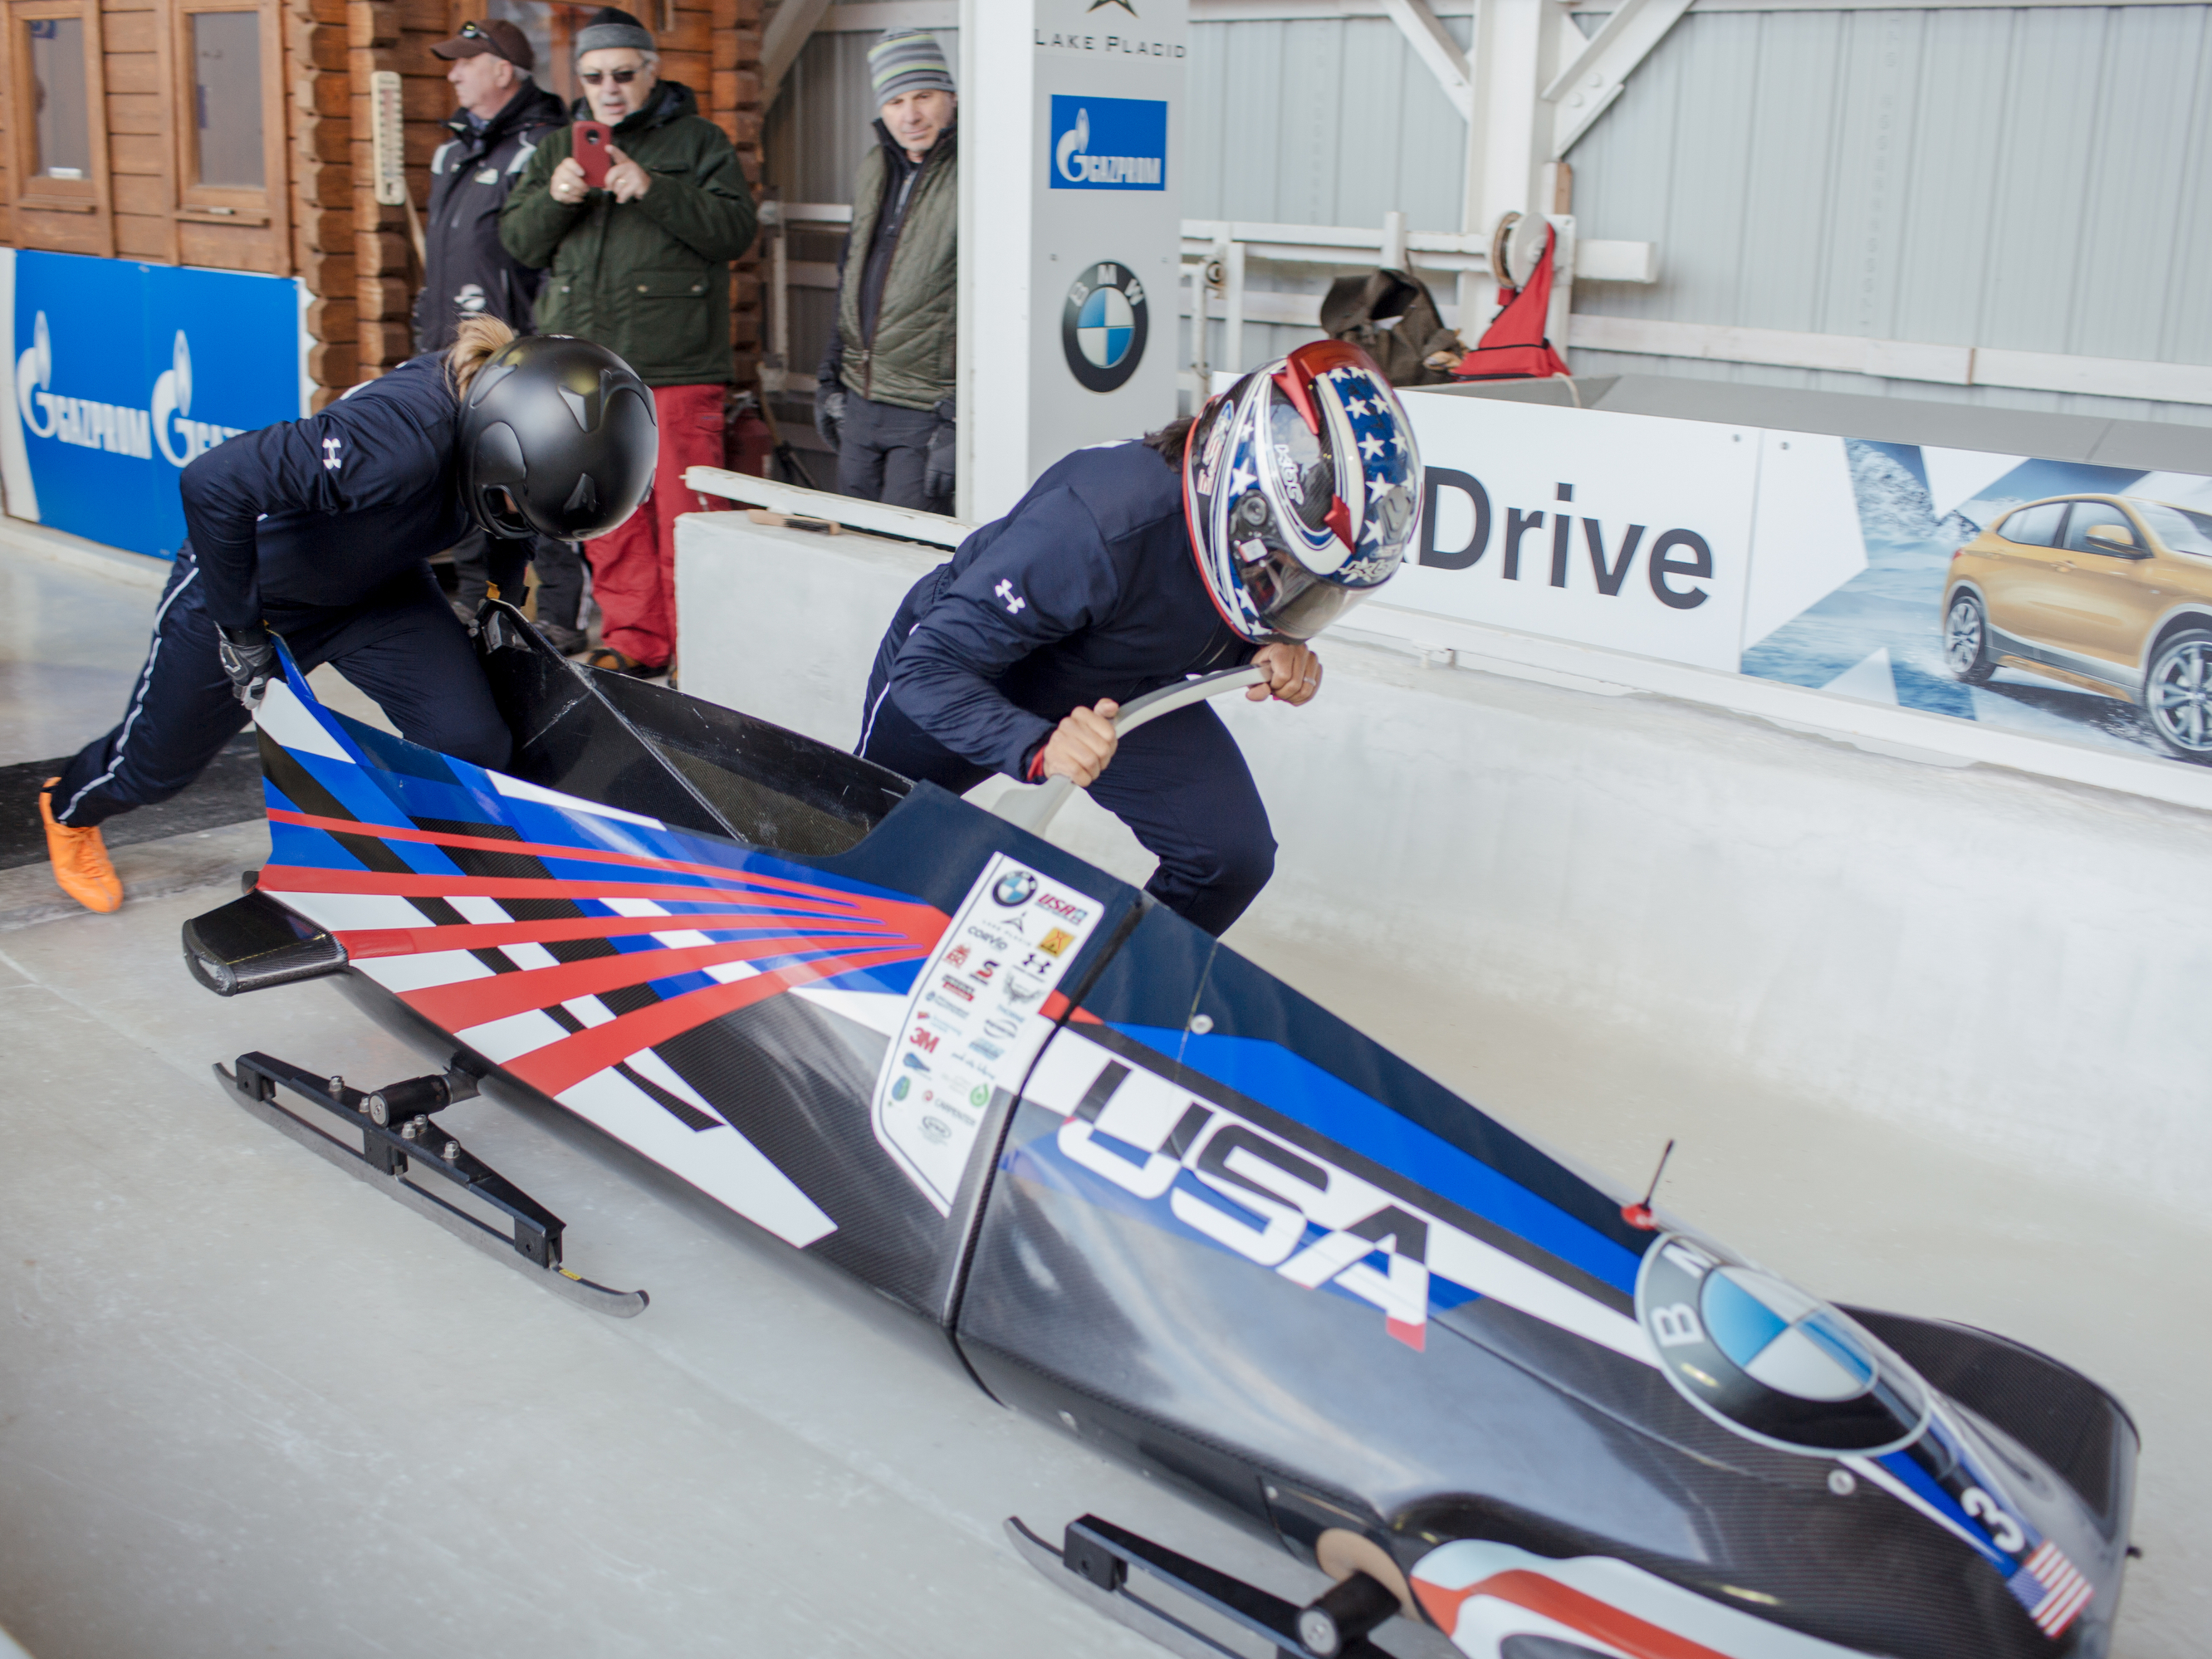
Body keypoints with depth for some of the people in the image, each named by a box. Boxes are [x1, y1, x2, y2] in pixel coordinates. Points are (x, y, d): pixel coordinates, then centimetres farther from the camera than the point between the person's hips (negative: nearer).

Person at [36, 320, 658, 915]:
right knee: (160, 761, 18)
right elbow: (210, 482, -39)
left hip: (374, 584, 5)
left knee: (472, 742, -14)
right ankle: (70, 808, 53)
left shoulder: (496, 396, -22)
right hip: (242, 581, -5)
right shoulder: (400, 441, -44)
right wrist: (240, 630, -29)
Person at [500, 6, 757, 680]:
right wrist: (554, 200, -8)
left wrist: (653, 189, -17)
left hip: (676, 369, -4)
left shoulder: (697, 141, 7)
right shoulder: (558, 149, 20)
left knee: (684, 516, -8)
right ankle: (632, 640, 16)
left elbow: (735, 230, -7)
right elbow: (518, 243, 13)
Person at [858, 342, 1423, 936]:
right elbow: (926, 670, -42)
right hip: (966, 670, -5)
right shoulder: (1098, 525, -46)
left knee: (1235, 856, -9)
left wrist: (1269, 655, -27)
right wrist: (1038, 747, -59)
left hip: (1122, 686, 5)